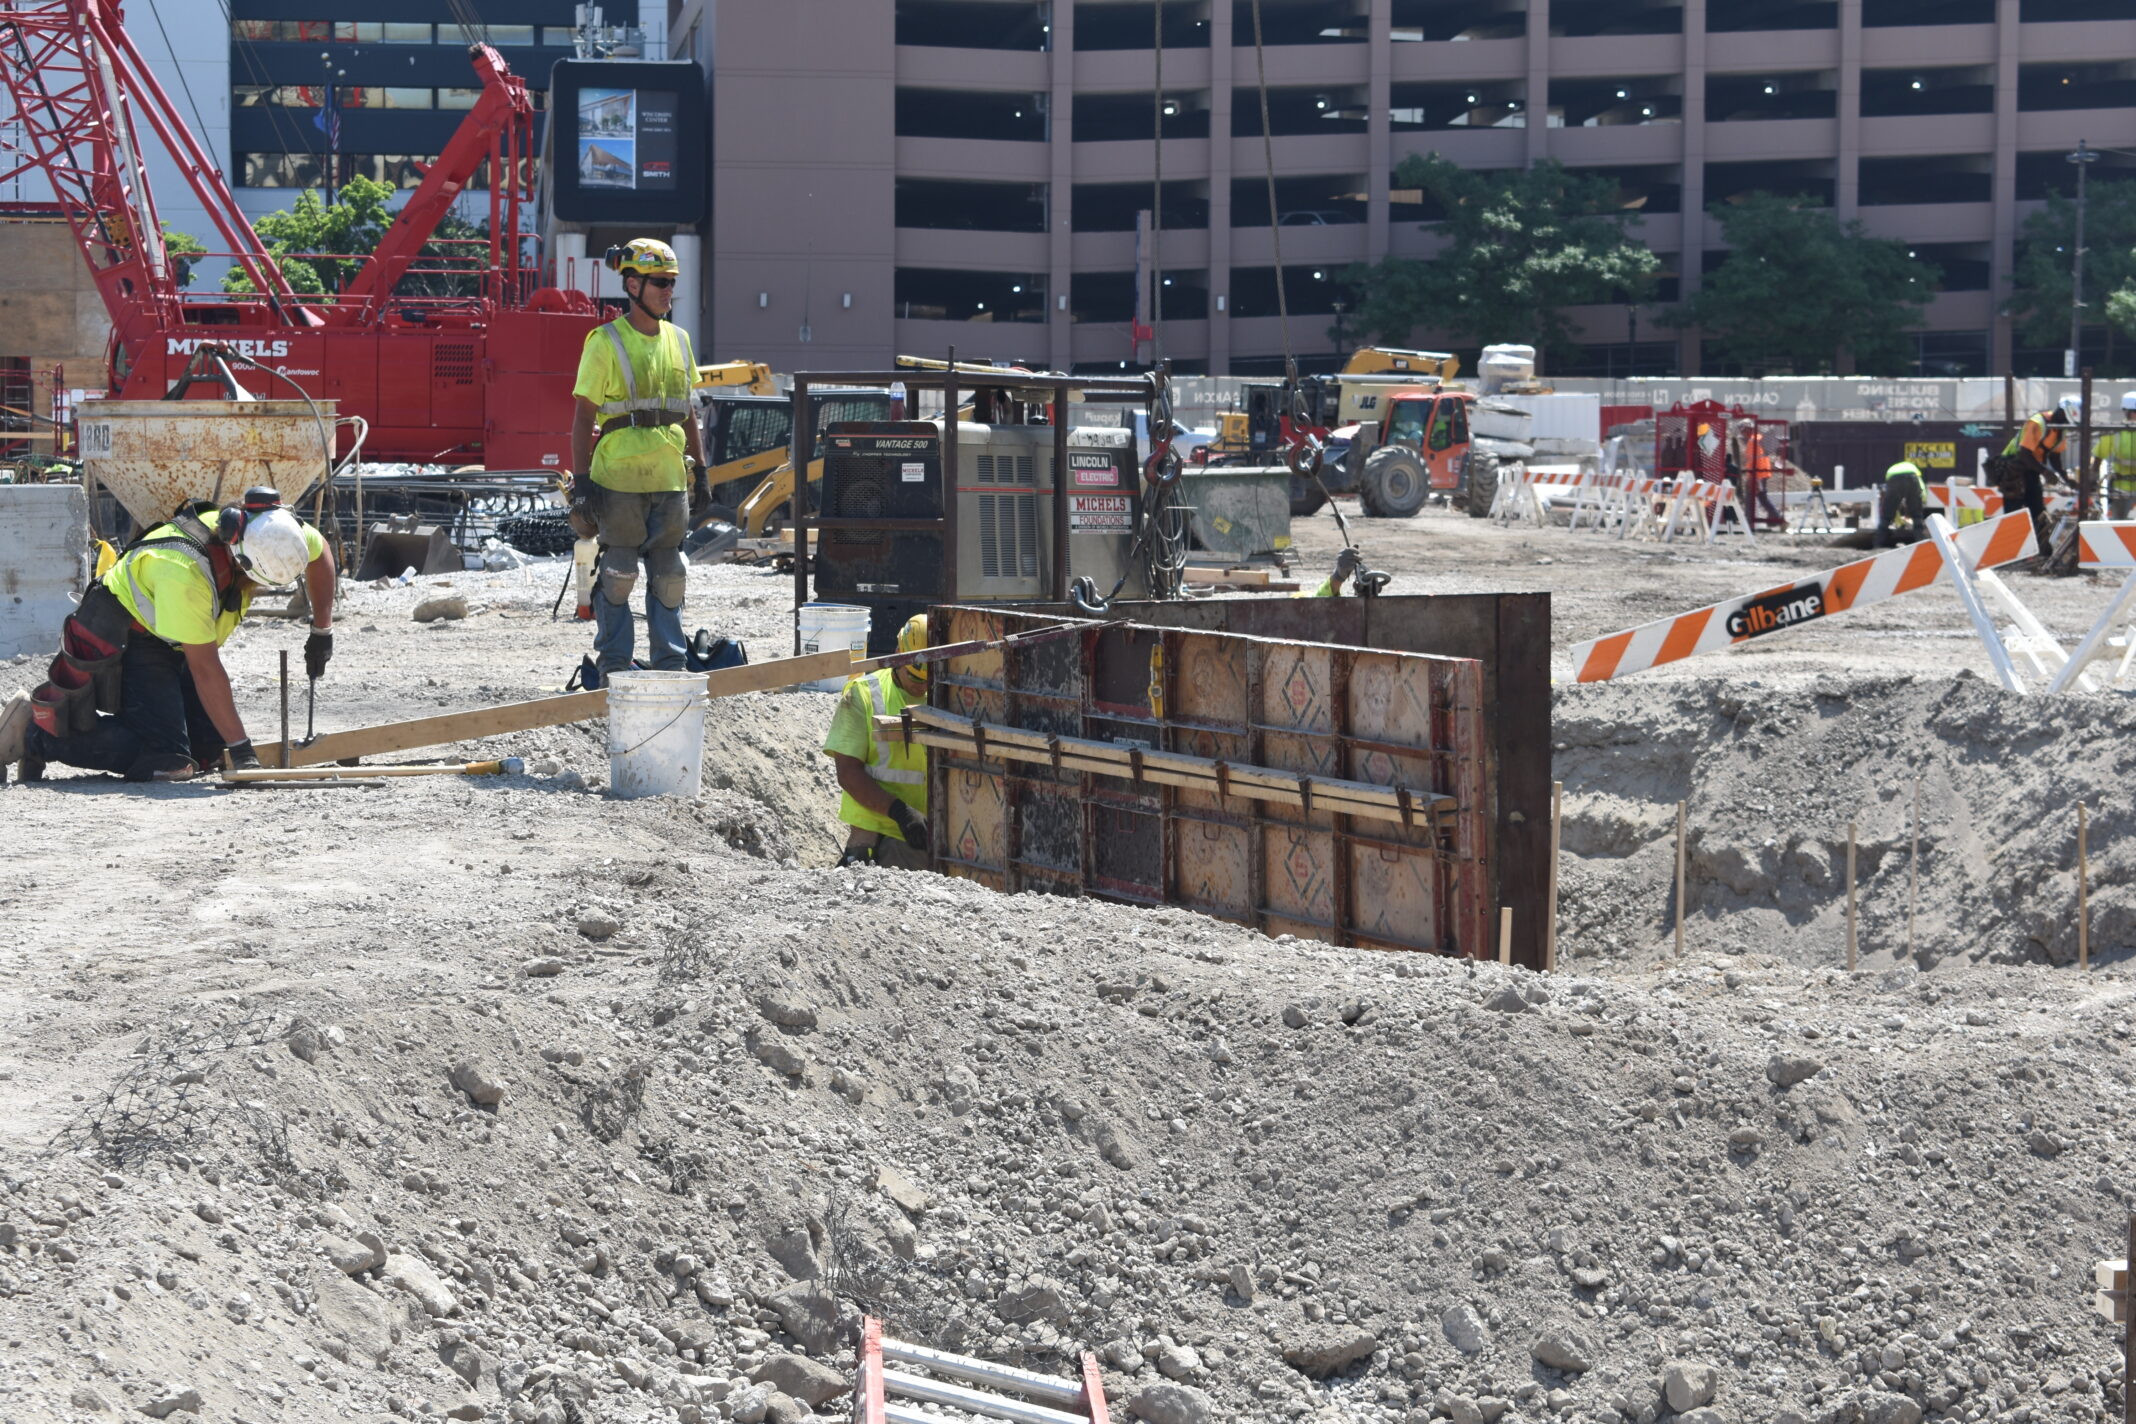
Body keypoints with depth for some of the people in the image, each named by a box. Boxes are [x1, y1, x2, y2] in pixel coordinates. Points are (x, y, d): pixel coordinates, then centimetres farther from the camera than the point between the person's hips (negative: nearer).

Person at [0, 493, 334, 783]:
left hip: (174, 648, 9)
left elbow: (320, 552, 8)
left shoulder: (271, 531, -17)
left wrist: (322, 632, 8)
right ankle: (35, 732, -8)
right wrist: (242, 750, -30)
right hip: (125, 641, -9)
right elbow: (205, 670, -32)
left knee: (209, 749, -3)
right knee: (164, 760, -23)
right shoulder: (183, 573, -37)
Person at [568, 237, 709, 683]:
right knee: (618, 574, -1)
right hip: (620, 478, -5)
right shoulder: (606, 343, -5)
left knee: (668, 575, 8)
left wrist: (700, 467, 16)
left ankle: (669, 664, 14)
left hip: (670, 479, 5)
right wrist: (581, 481, -11)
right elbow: (583, 417, -6)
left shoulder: (678, 340, 13)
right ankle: (613, 668, 7)